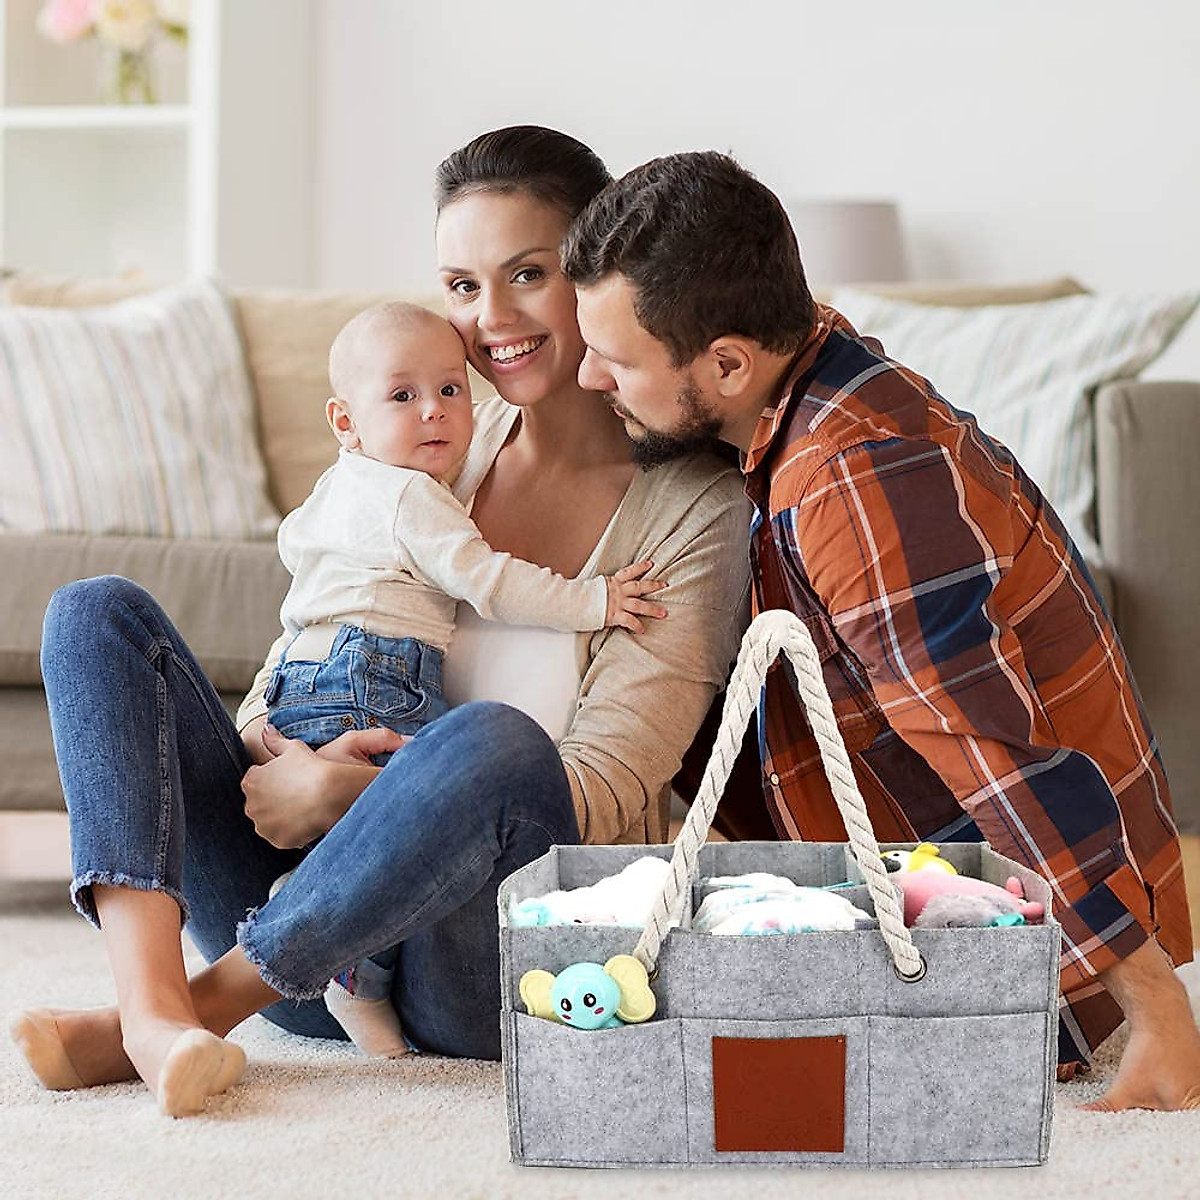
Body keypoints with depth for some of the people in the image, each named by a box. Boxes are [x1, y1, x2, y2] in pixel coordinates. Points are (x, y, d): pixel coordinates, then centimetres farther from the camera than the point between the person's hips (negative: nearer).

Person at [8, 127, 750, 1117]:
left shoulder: (695, 505, -3)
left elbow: (606, 796, -11)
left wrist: (342, 790, -19)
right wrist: (287, 749, -10)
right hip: (313, 946, 6)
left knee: (493, 742, -38)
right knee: (99, 614, -9)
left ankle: (204, 1003, -26)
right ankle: (154, 1006, -31)